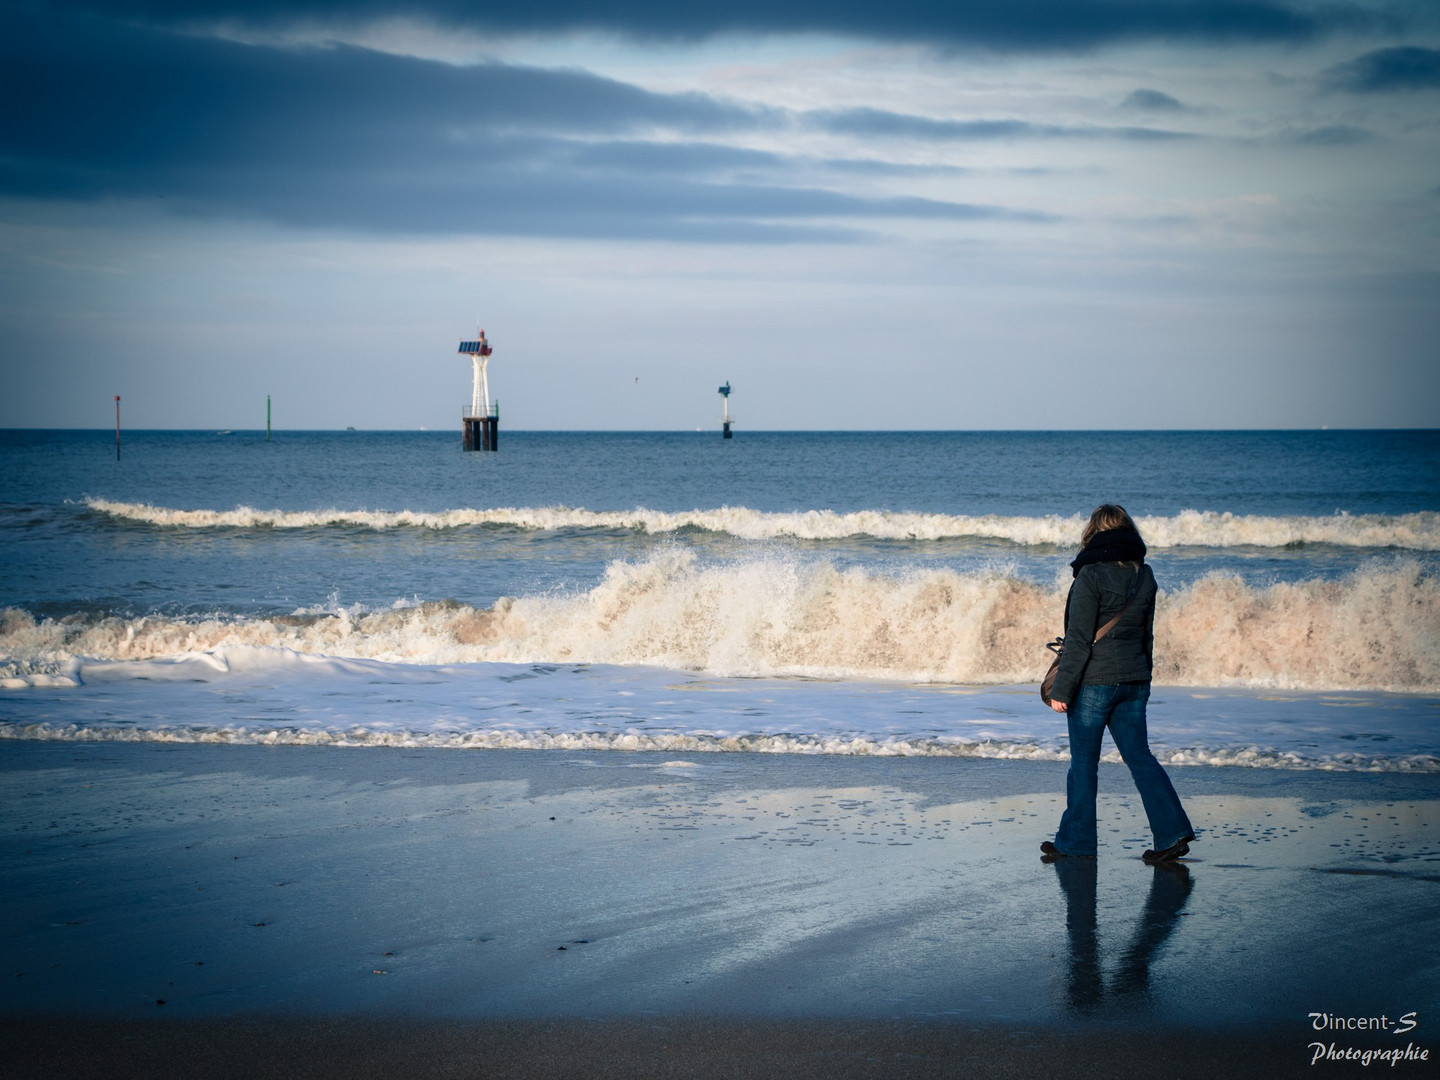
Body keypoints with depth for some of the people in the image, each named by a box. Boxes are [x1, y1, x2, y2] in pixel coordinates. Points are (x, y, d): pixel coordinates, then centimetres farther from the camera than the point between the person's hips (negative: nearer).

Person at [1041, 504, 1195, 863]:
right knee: (1139, 756, 9)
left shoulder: (1092, 575, -13)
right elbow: (1147, 635, 14)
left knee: (1083, 762, 4)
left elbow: (1079, 639, -16)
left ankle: (1076, 841, 12)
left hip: (1095, 682, -6)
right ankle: (1173, 831, -1)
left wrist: (1061, 689, -13)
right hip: (1134, 680, 6)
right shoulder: (1144, 576, 7)